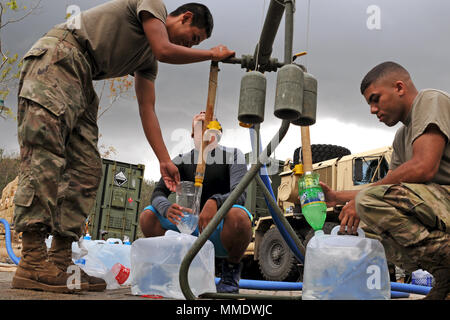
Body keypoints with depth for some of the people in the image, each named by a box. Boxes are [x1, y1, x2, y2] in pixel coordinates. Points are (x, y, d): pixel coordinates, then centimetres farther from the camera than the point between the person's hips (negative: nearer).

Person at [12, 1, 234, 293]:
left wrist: (164, 160, 10)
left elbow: (147, 110, 17)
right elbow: (164, 50, -12)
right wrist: (212, 54, 2)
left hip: (81, 82, 10)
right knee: (45, 155, -20)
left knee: (87, 170, -2)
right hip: (58, 57, -10)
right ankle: (33, 264, -25)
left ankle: (61, 262, -5)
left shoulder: (148, 60, 23)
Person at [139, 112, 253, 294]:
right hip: (195, 231, 3)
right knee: (147, 217, -16)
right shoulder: (181, 161, 9)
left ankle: (231, 270, -8)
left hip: (223, 232, -3)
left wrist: (215, 202, -38)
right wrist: (167, 208, -29)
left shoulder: (233, 156, 1)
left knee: (237, 215, -37)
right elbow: (158, 193, -3)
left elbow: (239, 195, -15)